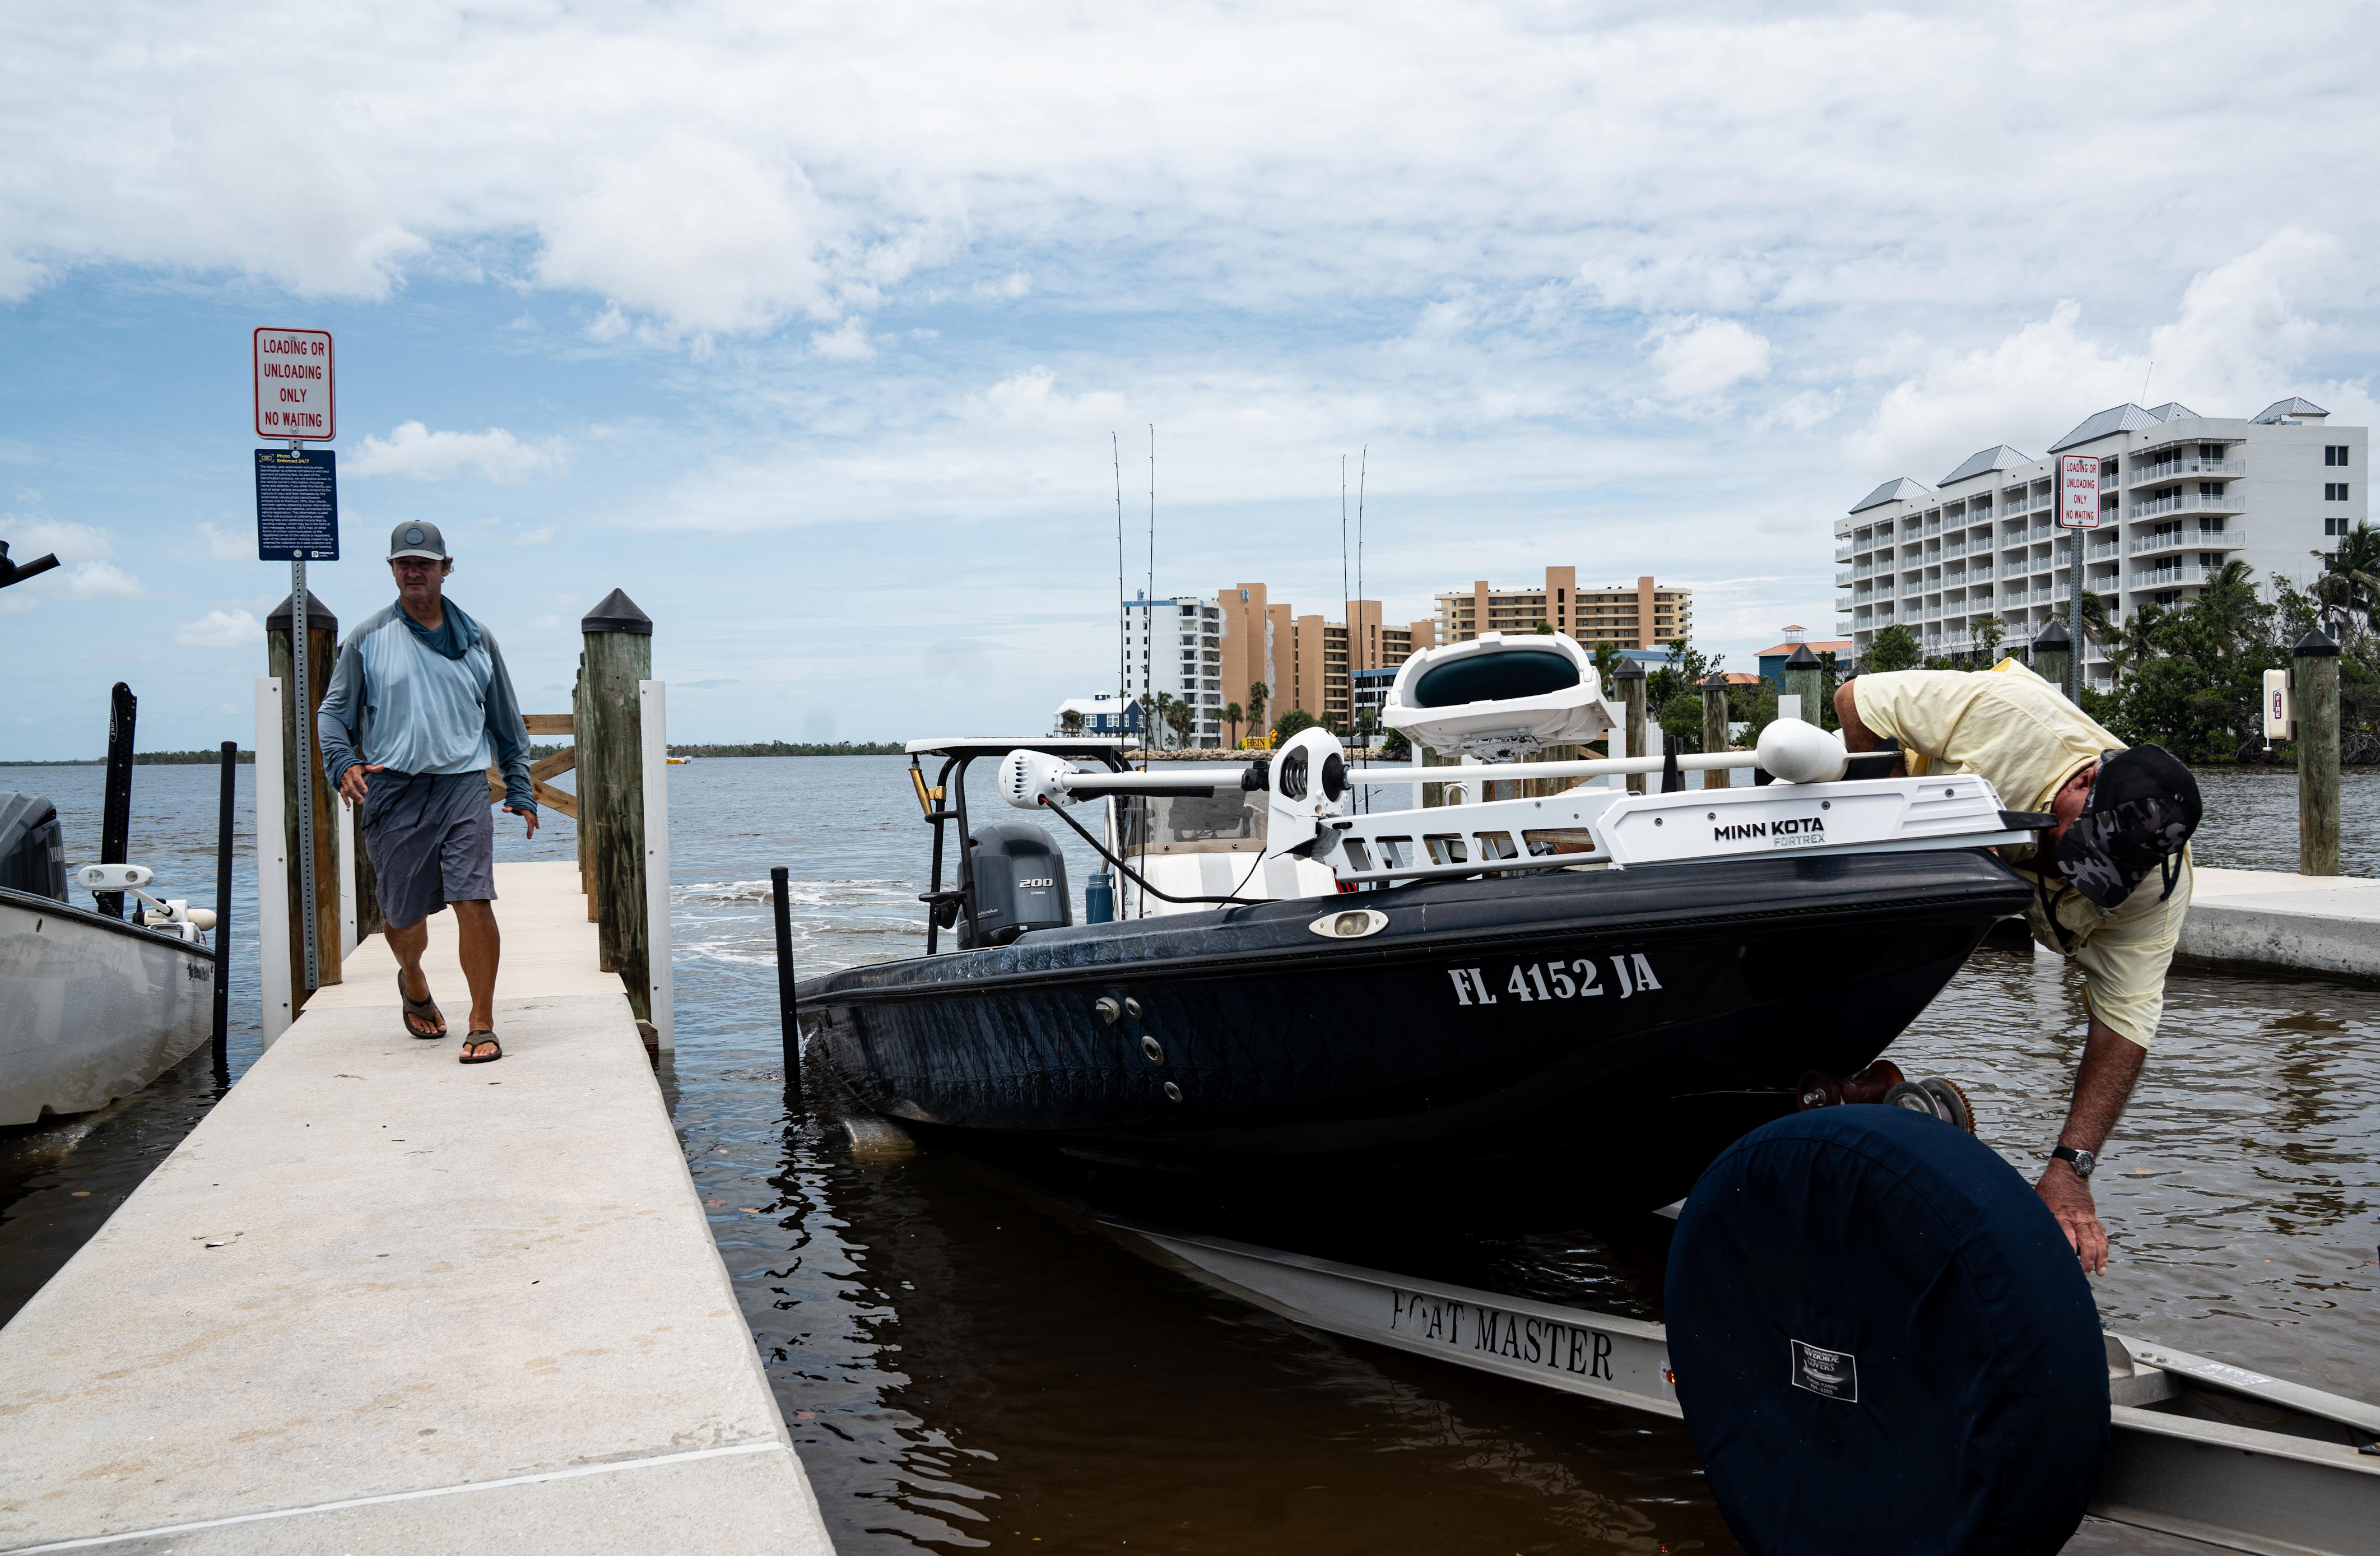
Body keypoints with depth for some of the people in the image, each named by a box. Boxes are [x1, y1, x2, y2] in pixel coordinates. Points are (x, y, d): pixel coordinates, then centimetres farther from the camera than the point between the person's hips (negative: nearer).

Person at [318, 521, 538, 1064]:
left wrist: (521, 792, 12)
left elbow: (507, 724, 17)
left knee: (475, 903, -13)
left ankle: (482, 1027, -5)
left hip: (463, 785, 0)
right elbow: (335, 712, 10)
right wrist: (343, 763, -9)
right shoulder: (368, 638, 7)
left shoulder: (476, 641, 11)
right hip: (392, 790, 0)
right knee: (402, 913, 9)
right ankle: (413, 984, 43)